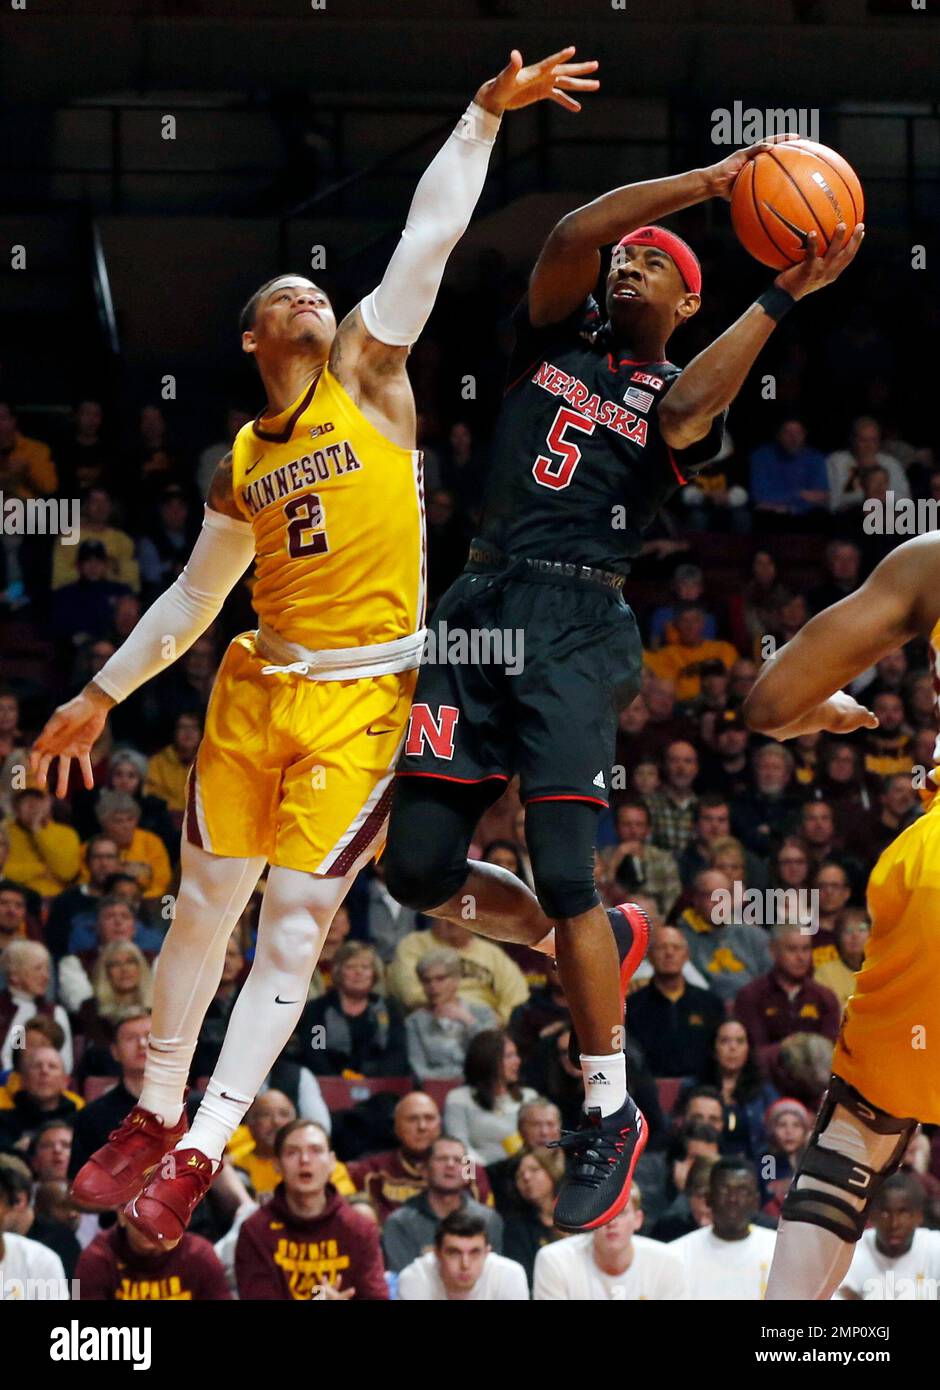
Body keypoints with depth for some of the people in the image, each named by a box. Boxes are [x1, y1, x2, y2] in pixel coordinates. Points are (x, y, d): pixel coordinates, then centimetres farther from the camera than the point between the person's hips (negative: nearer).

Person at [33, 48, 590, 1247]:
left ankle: (203, 1152, -6)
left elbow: (430, 234, -8)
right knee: (204, 903, 9)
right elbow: (194, 595, 21)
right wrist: (103, 694, 21)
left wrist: (484, 117, -13)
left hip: (362, 699, -4)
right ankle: (156, 1116, 23)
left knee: (294, 920, -7)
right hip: (258, 689, 4)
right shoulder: (240, 462, 10)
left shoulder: (367, 376, 0)